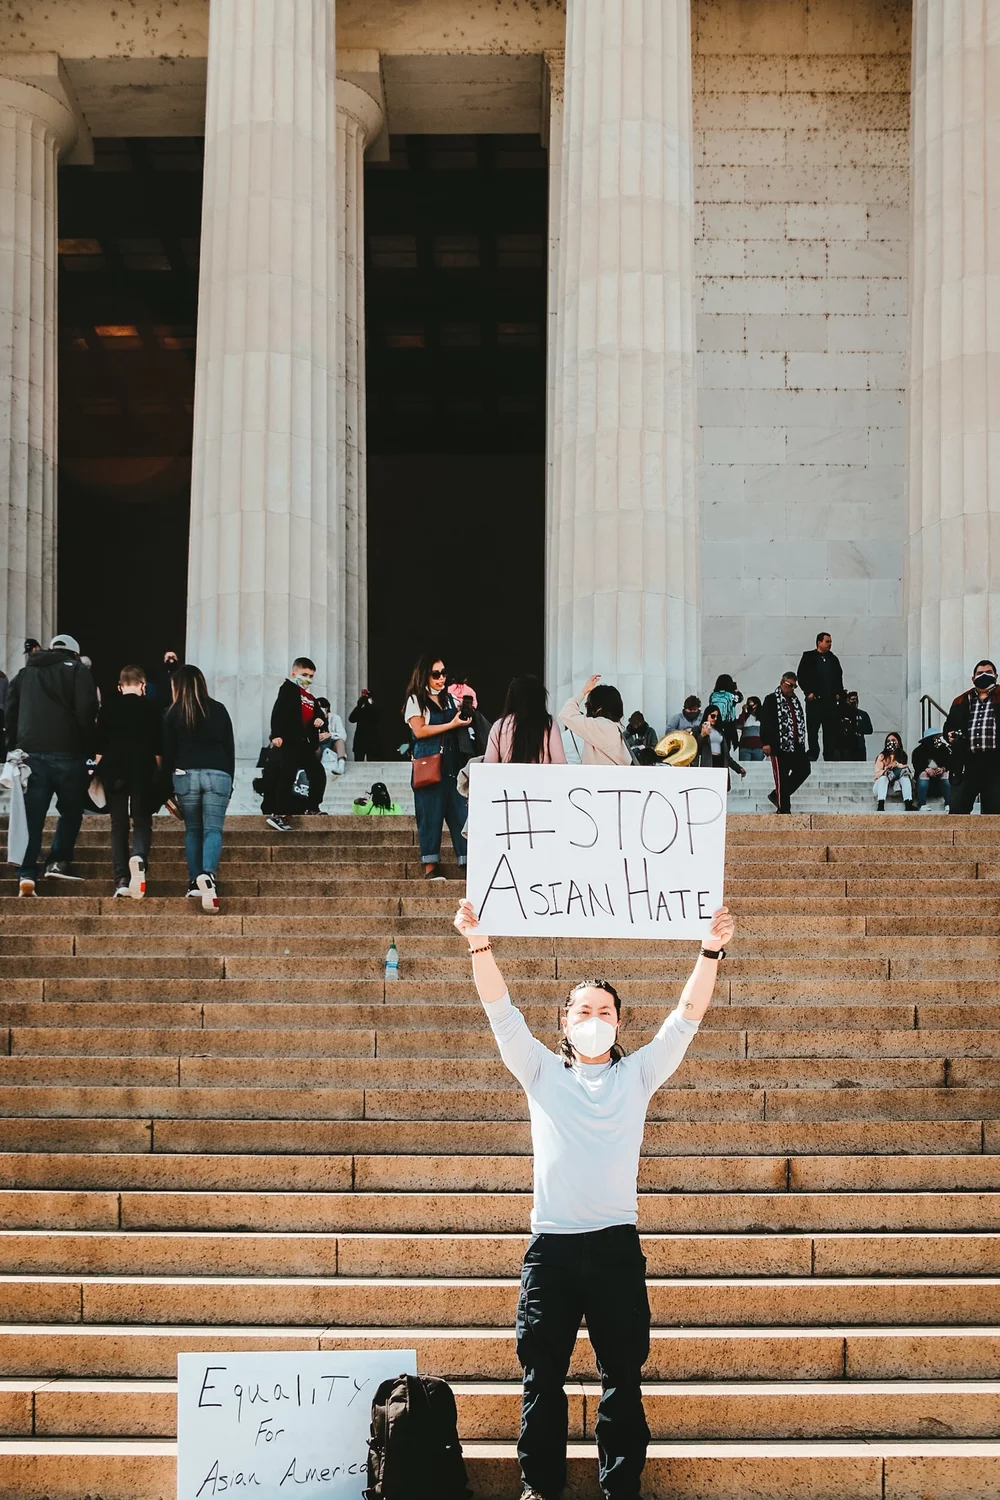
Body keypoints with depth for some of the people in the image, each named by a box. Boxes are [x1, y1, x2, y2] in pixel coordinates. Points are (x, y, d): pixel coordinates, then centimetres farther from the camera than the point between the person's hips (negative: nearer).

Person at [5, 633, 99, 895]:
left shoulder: (24, 673, 19)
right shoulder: (77, 671, 3)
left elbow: (10, 712, 16)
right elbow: (87, 711, -8)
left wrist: (14, 747, 17)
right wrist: (88, 744, -1)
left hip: (30, 753, 4)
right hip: (67, 753, -4)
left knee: (32, 815, 2)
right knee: (71, 809, 11)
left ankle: (27, 875, -5)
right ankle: (58, 861, 0)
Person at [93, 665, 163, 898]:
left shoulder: (108, 707, 6)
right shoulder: (151, 708, 3)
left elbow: (99, 745, 5)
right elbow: (158, 747, 3)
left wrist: (99, 771, 11)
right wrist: (159, 773, 10)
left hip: (113, 771, 1)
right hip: (143, 771, -1)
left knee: (118, 824, 6)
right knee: (142, 821, 5)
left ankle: (121, 879, -2)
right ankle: (139, 857, -27)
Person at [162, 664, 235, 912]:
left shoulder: (174, 712, 4)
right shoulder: (219, 710, 9)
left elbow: (167, 751, 4)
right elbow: (230, 749, 11)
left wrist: (168, 786, 10)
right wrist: (230, 781, 18)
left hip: (186, 774, 0)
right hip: (218, 774, 0)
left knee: (192, 830, 11)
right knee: (213, 829, -5)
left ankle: (195, 883, 5)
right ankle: (208, 874, -29)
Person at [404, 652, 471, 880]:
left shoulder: (449, 699, 17)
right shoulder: (416, 700, 1)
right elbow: (420, 731, -9)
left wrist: (466, 713, 2)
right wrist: (452, 724, -11)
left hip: (452, 763, 5)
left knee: (461, 812, -1)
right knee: (431, 814, -4)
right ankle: (430, 867, 0)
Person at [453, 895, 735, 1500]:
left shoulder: (638, 1074, 11)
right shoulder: (542, 1072, 11)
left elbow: (686, 1018, 2)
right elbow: (503, 1013, 0)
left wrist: (711, 952, -10)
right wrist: (480, 945, -13)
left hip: (617, 1243, 0)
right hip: (551, 1244, 0)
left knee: (623, 1374, 2)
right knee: (544, 1371, 2)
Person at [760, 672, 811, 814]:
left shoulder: (795, 700, 18)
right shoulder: (771, 700, -4)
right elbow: (765, 722, -10)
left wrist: (802, 742, 20)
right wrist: (765, 743, -17)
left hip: (796, 746, 8)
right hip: (780, 746, -8)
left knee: (803, 770, 4)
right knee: (782, 778, -4)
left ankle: (777, 795, 16)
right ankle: (783, 808, 1)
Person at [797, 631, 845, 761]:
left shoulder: (833, 659, 16)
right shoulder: (808, 657, 3)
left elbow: (839, 677, 18)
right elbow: (801, 676, -2)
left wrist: (838, 693, 6)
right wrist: (808, 692, -10)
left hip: (831, 700, 4)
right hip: (814, 700, -4)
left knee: (831, 731, 4)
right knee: (813, 729, 0)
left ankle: (830, 756, 8)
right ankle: (813, 754, 4)